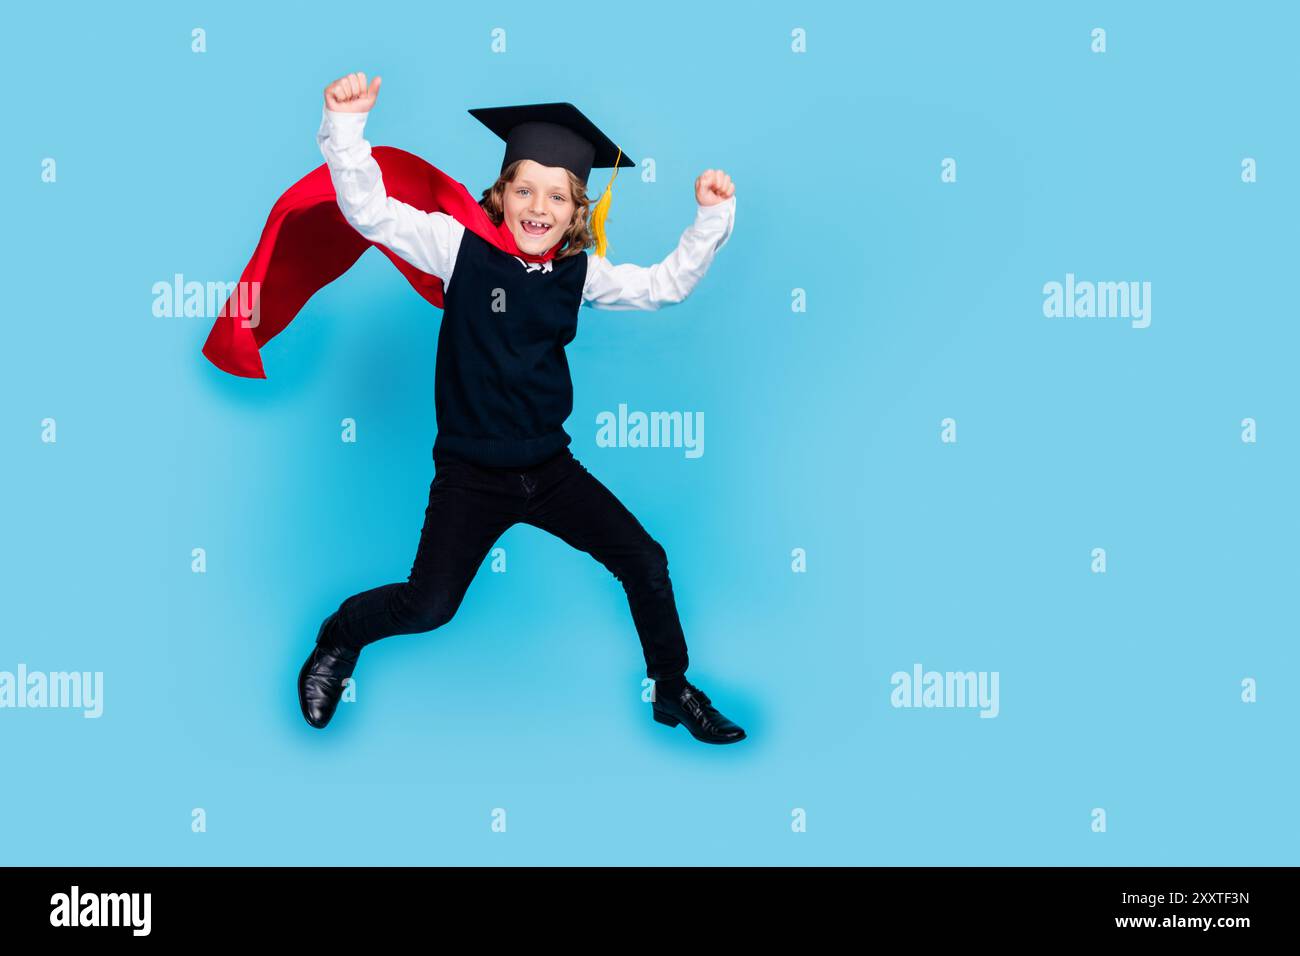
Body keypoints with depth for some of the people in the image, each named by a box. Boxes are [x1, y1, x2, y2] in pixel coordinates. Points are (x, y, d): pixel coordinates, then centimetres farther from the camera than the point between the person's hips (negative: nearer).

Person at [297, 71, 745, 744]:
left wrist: (712, 219, -5)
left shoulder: (580, 273, 2)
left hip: (550, 467, 4)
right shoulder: (462, 247, -9)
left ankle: (673, 692, 24)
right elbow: (370, 211, -18)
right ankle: (339, 637, 25)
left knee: (646, 563, 2)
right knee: (428, 606, -9)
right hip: (470, 475, -4)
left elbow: (665, 285, 6)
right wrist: (346, 126, -31)